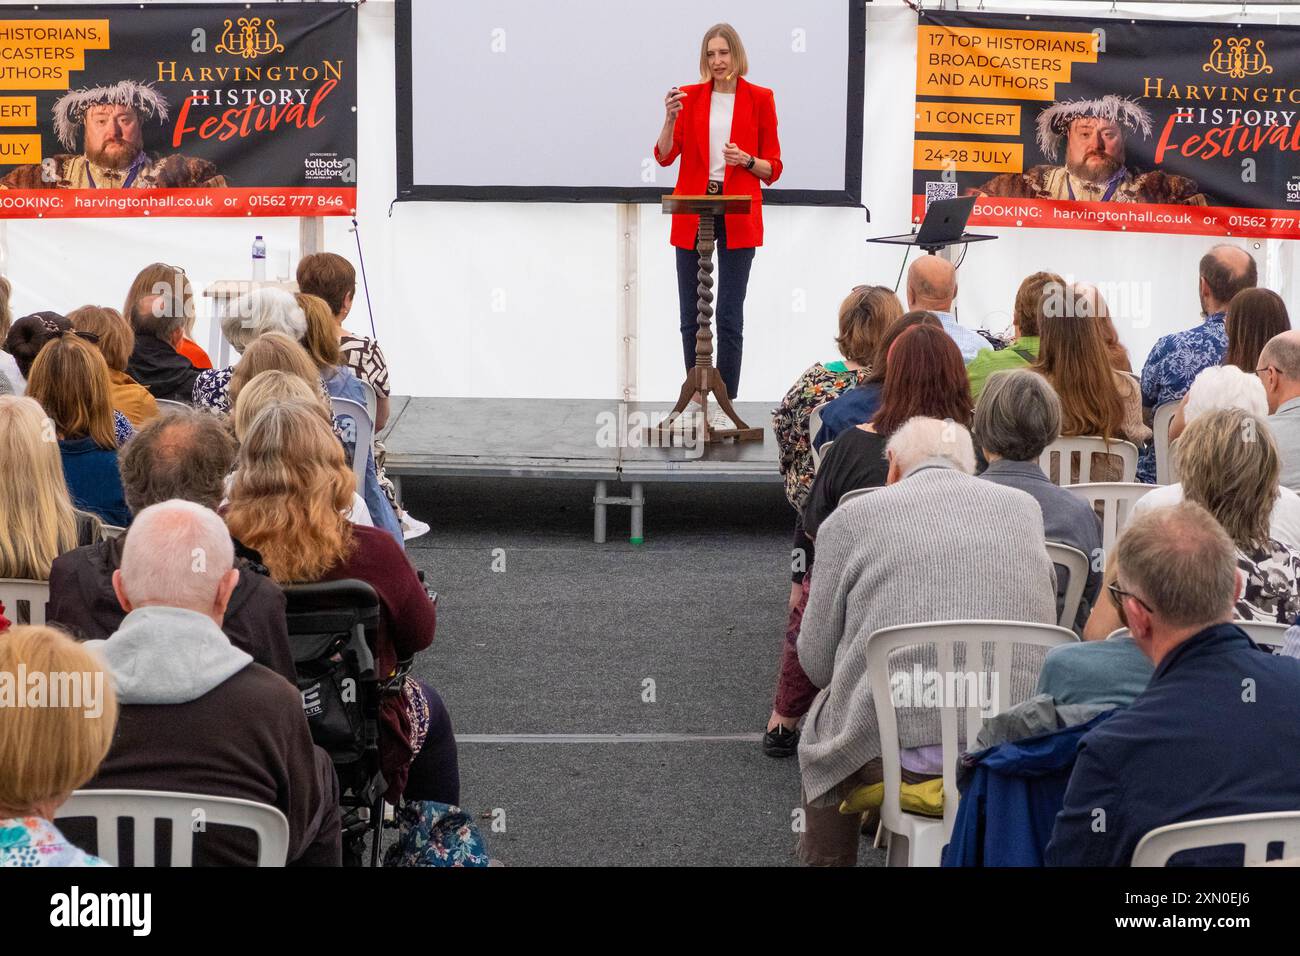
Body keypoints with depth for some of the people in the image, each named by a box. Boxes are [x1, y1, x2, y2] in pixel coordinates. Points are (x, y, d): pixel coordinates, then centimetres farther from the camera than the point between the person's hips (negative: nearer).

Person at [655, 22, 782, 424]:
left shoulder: (760, 99, 1)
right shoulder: (689, 96, 6)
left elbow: (773, 168, 3)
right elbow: (664, 156, -4)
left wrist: (747, 160, -17)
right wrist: (670, 118, -20)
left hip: (737, 217, -2)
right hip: (692, 213, 3)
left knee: (729, 315, -5)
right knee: (690, 314, 6)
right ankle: (697, 394, 19)